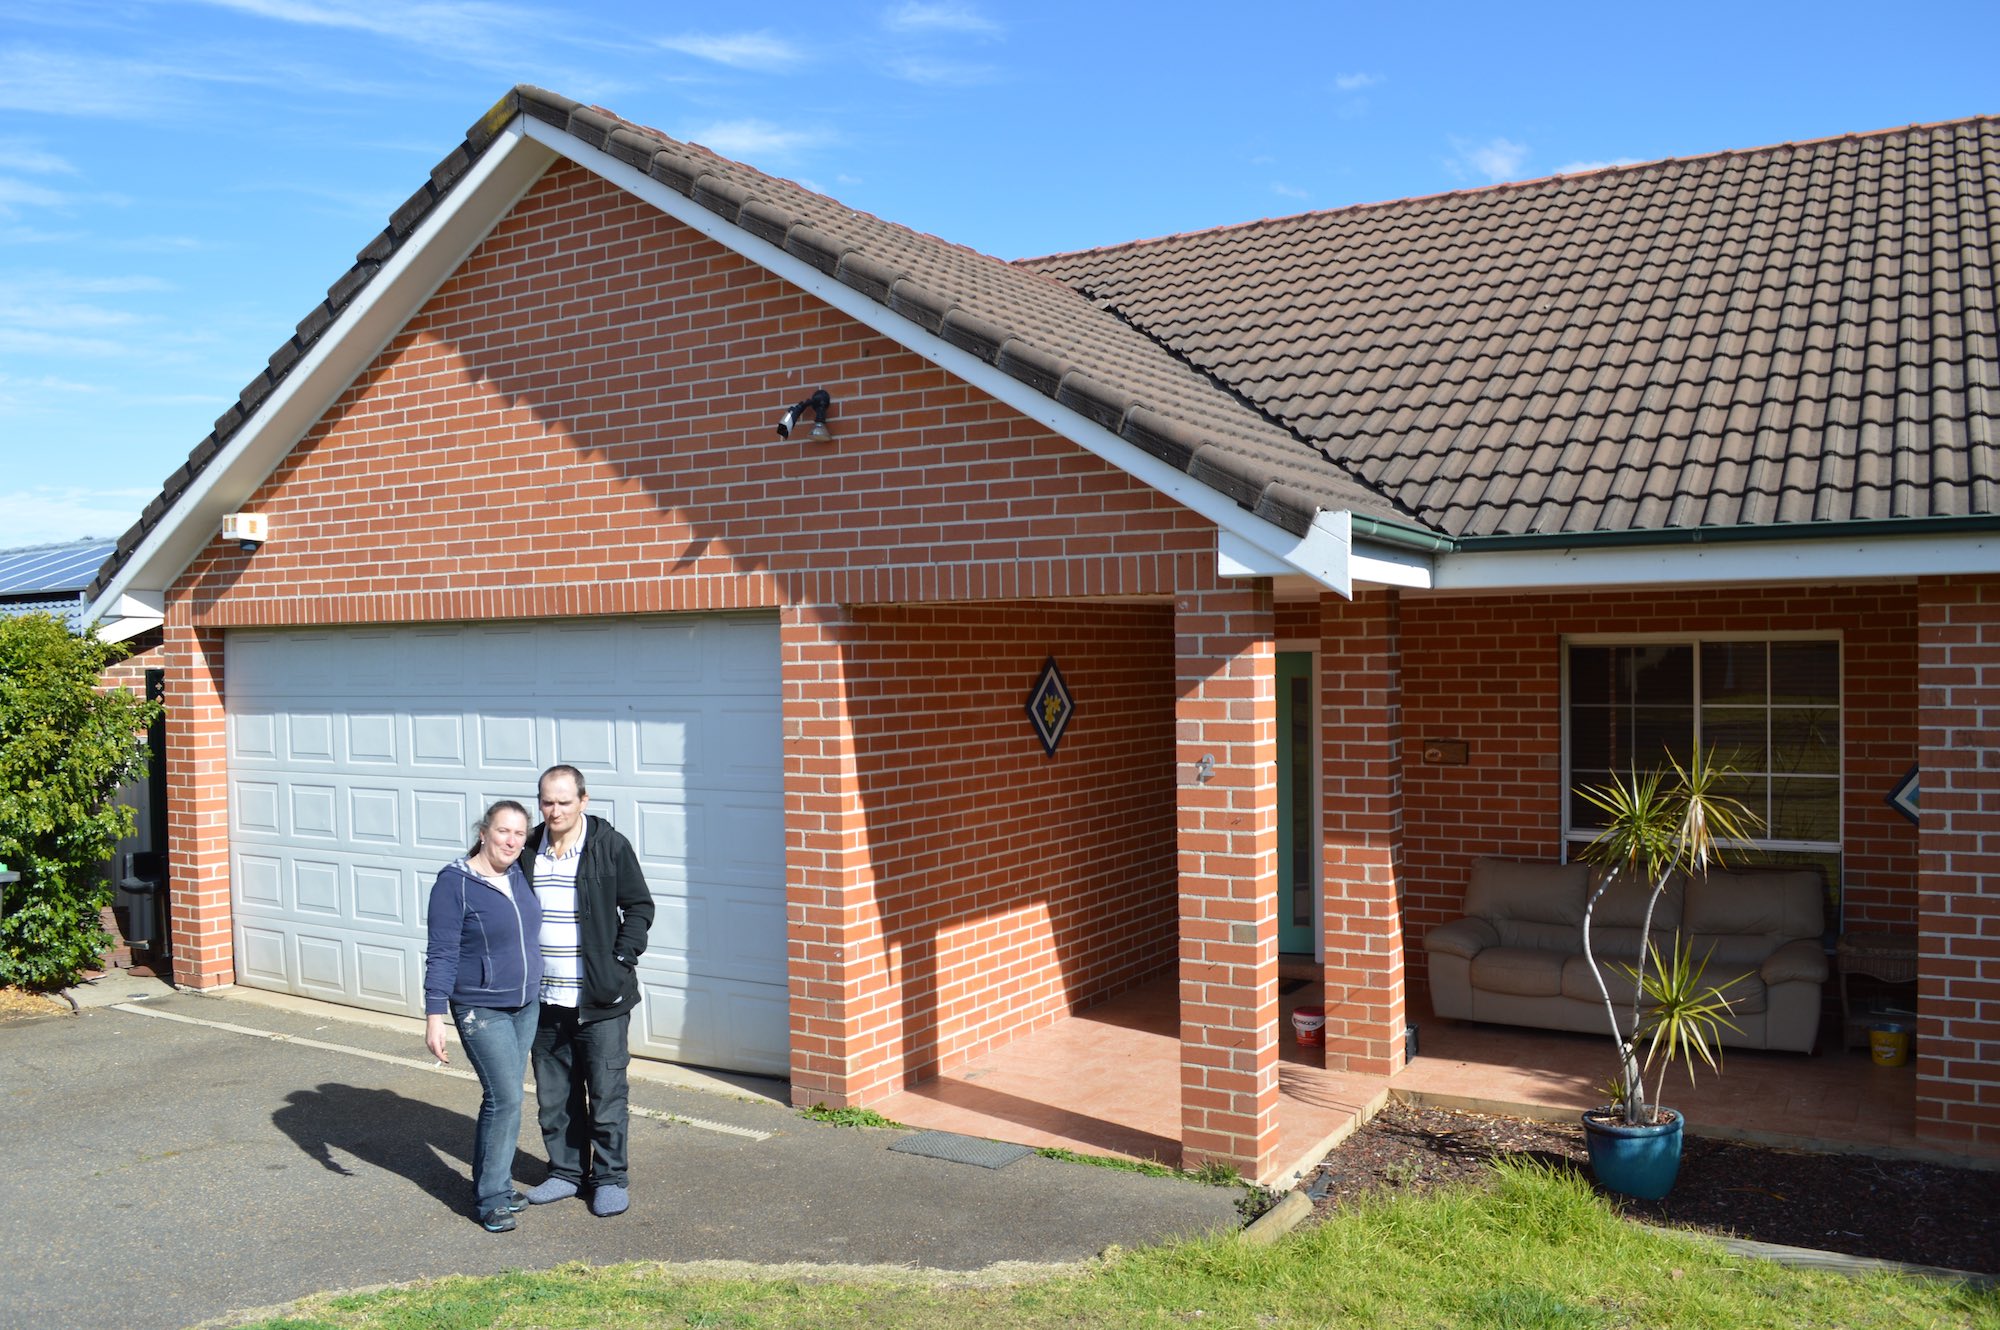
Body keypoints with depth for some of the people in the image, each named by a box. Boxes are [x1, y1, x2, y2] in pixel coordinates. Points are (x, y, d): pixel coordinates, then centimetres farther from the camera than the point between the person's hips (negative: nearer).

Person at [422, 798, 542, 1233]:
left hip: (526, 1006, 6)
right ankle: (490, 1198, 5)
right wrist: (434, 1017, -18)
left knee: (504, 1097, 12)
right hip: (481, 1010, -6)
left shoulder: (520, 875, 4)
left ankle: (497, 1185, 24)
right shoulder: (455, 883, -15)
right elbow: (441, 955, -15)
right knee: (505, 1098, -9)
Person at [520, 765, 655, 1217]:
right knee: (554, 1095, 13)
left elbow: (640, 907, -1)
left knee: (606, 1093, 1)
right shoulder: (529, 850, 5)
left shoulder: (611, 846, -6)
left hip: (601, 998, -4)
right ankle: (566, 1171, 28)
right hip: (545, 999, 4)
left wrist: (621, 960, -10)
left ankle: (610, 1178, 15)